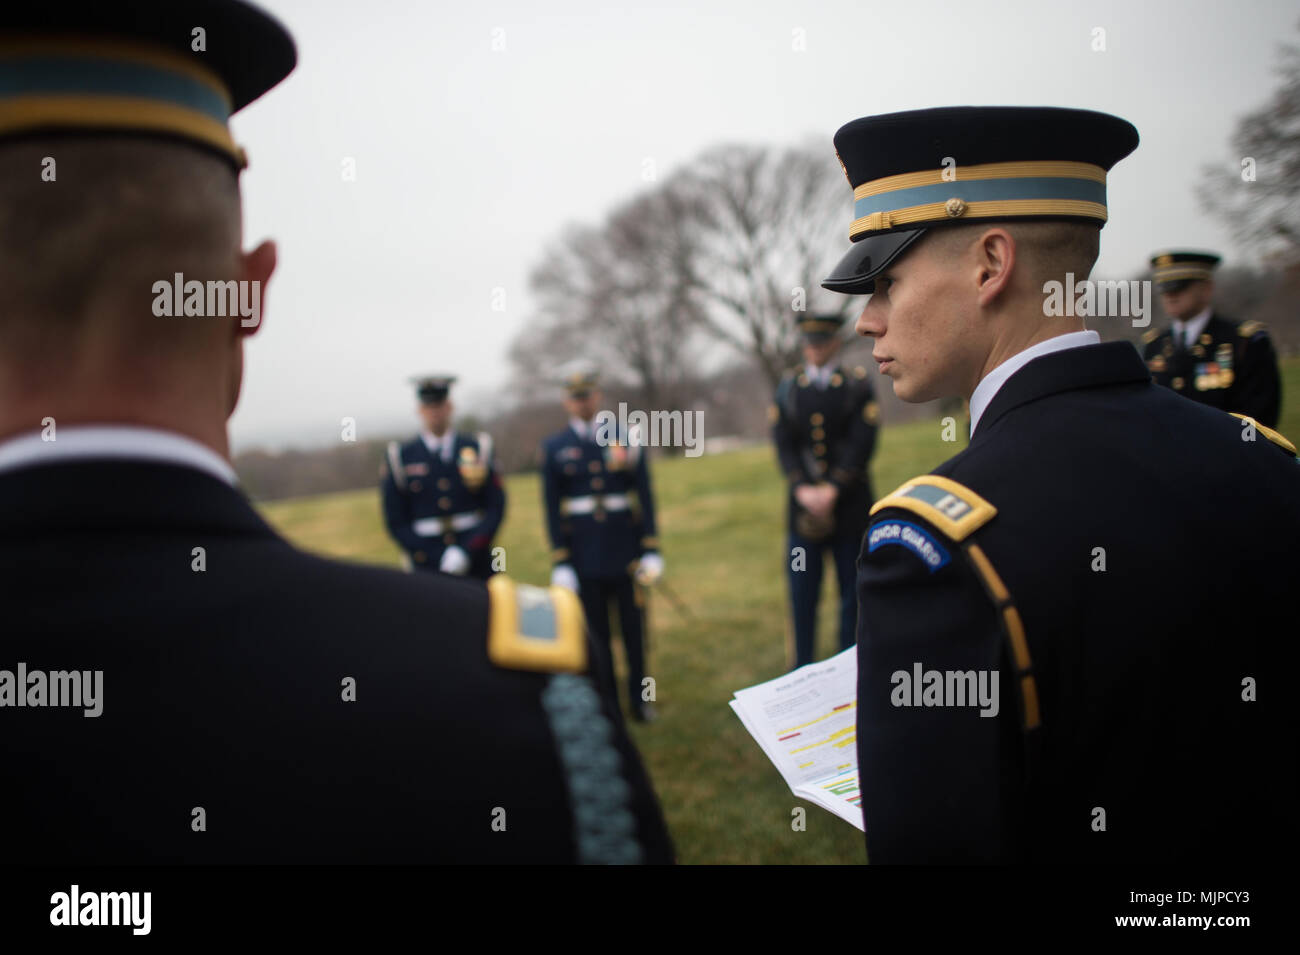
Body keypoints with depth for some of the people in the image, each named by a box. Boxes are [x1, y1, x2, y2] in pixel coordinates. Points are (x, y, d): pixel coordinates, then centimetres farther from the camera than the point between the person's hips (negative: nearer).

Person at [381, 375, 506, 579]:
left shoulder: (478, 449, 8)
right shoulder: (400, 459, 5)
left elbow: (496, 508, 2)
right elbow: (396, 523, 3)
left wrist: (466, 553, -11)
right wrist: (439, 561, -8)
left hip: (478, 569, 1)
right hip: (429, 573, -1)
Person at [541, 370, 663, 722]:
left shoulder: (626, 438, 3)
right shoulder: (554, 448, 2)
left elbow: (645, 497, 3)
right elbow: (552, 508, 2)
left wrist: (651, 549, -2)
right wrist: (560, 562, -3)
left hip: (626, 551, 0)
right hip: (583, 557, 0)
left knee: (634, 629, 7)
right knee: (596, 634, 7)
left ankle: (640, 698, 22)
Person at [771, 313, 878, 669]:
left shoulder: (858, 385, 2)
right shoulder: (788, 387, 8)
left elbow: (862, 445, -7)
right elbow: (783, 445, 1)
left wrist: (833, 490, -15)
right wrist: (803, 489, -12)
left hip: (849, 503, -1)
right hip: (804, 504, 2)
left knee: (853, 593, 4)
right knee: (802, 594, 3)